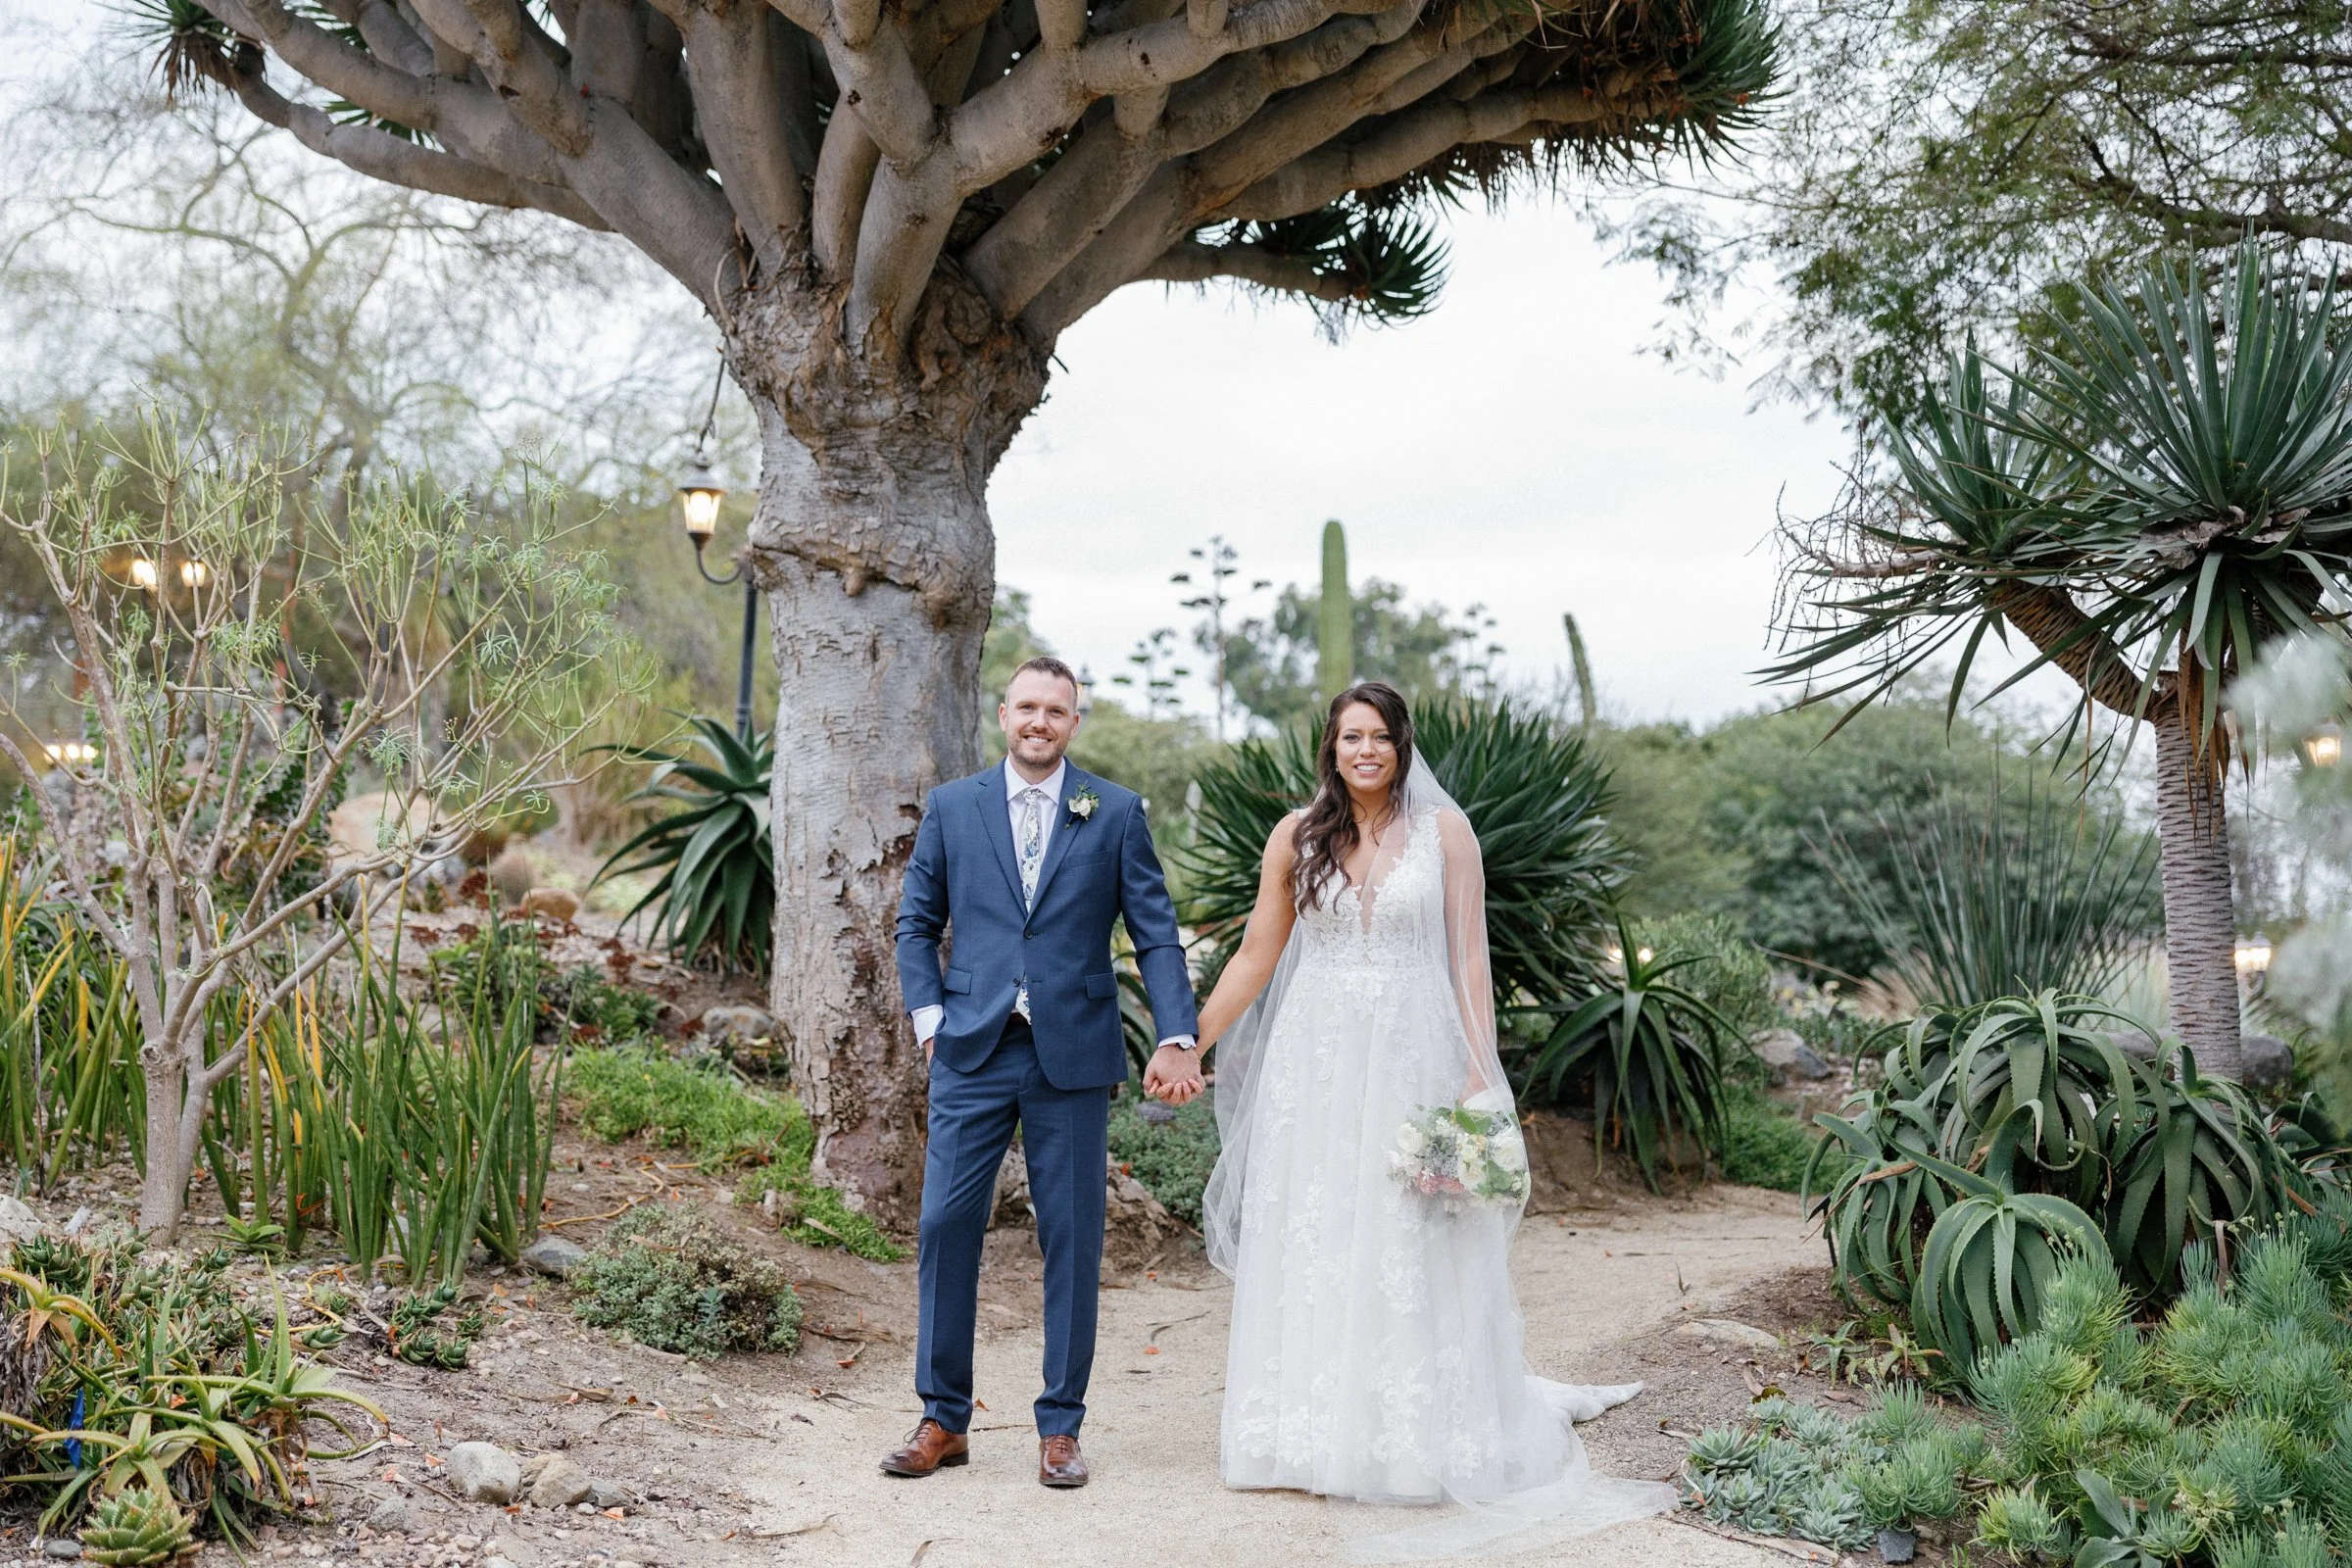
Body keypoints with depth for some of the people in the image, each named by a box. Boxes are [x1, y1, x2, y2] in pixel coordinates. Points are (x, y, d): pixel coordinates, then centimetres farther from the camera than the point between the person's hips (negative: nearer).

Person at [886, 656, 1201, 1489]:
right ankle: (944, 1419, 14)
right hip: (973, 1053, 1)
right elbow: (916, 922, 12)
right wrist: (929, 1015, 0)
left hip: (1073, 1056, -1)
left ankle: (1059, 1427, 17)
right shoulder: (950, 807, 8)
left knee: (1072, 1239, 4)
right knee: (945, 1227, 0)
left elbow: (1155, 931, 2)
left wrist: (1177, 1038, -7)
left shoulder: (1116, 812, 4)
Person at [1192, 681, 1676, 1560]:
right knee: (1311, 1246, 5)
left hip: (1412, 1060, -2)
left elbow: (1469, 960, -1)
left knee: (1411, 1250, 2)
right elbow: (1257, 955, 8)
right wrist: (1191, 1044, 3)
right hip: (1314, 1061, 2)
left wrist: (1481, 1079, -7)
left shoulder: (1444, 831, 0)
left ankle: (1416, 1438, 14)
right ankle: (1315, 1434, 16)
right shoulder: (1297, 836, 4)